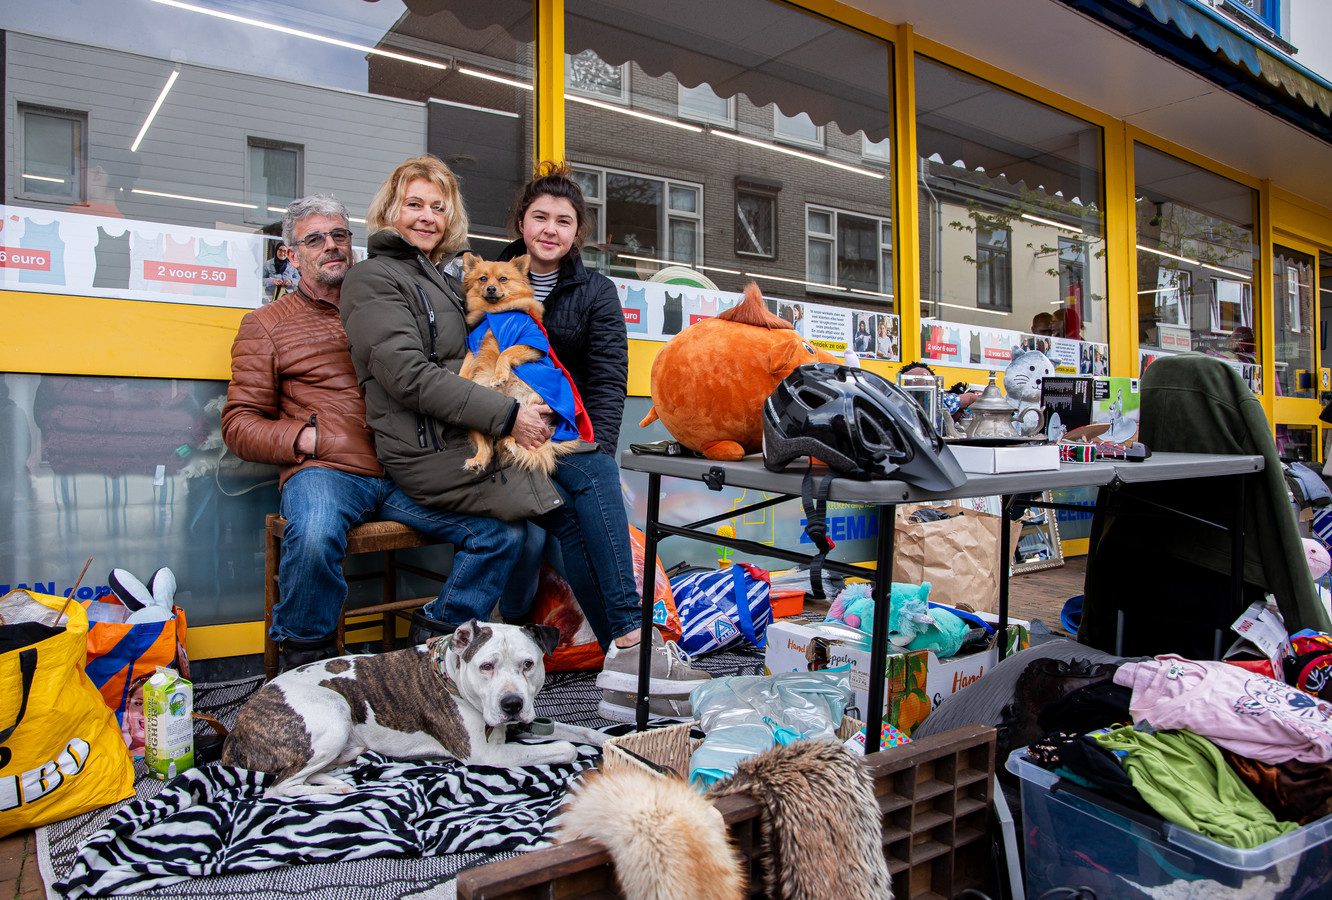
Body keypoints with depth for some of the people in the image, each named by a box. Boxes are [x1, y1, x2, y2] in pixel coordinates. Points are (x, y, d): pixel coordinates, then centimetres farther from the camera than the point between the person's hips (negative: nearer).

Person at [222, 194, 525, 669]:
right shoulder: (266, 324, 16)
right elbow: (240, 423, 11)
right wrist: (303, 437, -7)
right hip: (324, 471, -2)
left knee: (505, 529, -17)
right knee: (314, 536, -37)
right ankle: (306, 656, -8)